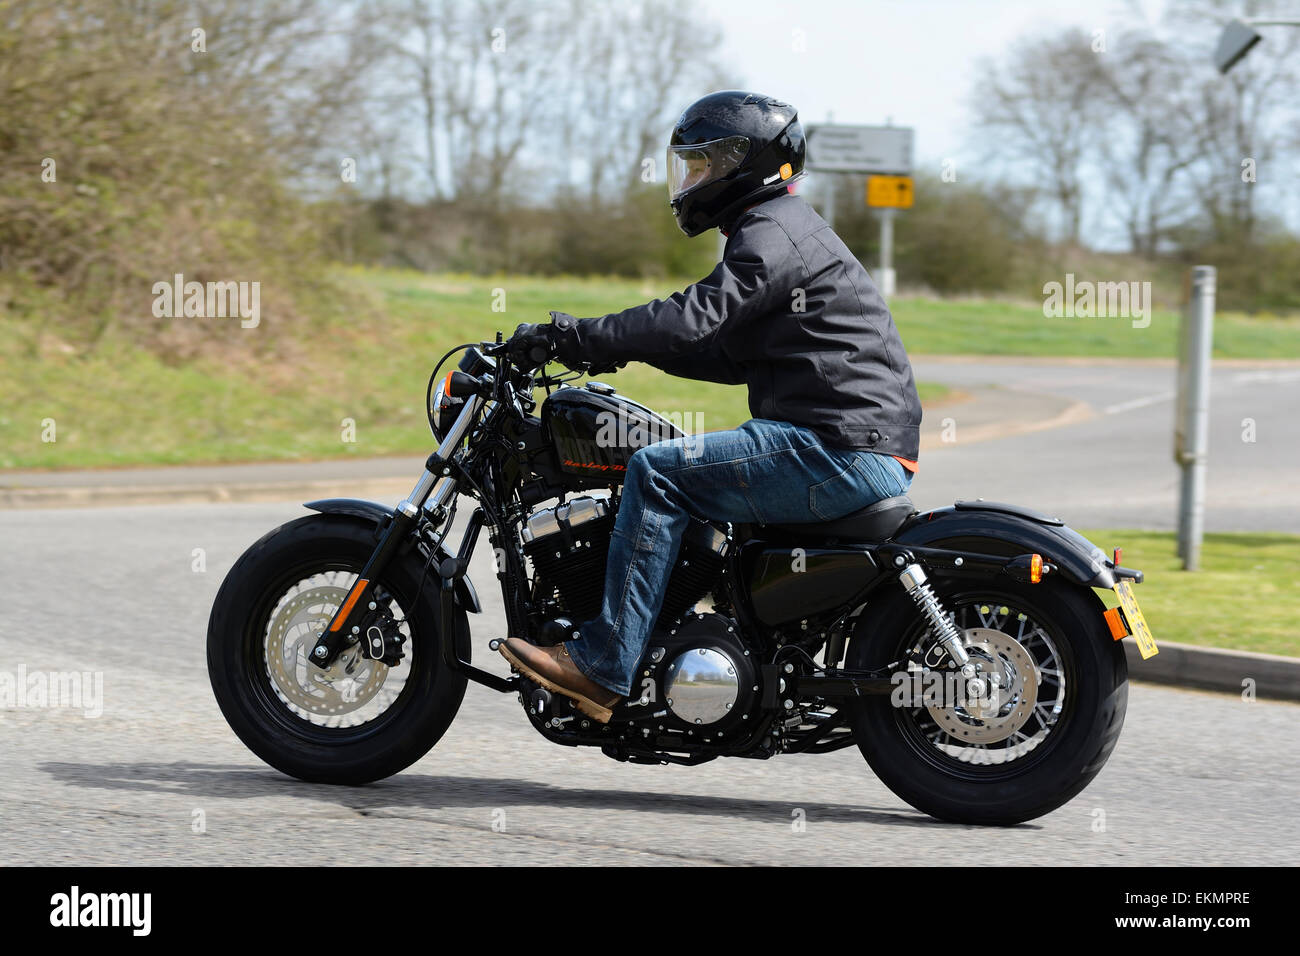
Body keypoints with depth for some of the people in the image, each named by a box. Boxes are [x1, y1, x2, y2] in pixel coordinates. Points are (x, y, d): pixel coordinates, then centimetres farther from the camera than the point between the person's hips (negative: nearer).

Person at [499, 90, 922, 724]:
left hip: (840, 451, -11)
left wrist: (573, 338, -19)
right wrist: (618, 347, 17)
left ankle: (603, 668, -19)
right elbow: (731, 355, 27)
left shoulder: (773, 233, -9)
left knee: (657, 471, -17)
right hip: (856, 455, 11)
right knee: (675, 476, 21)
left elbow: (697, 317, -21)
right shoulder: (778, 231, 25)